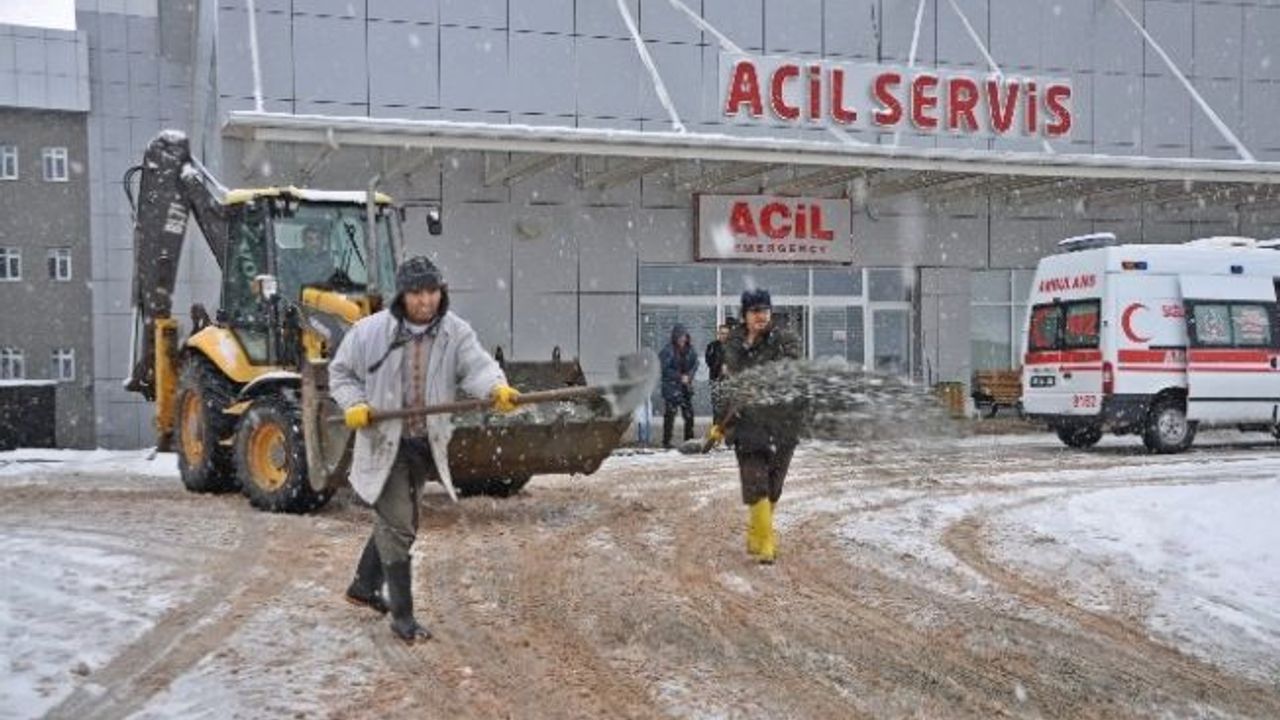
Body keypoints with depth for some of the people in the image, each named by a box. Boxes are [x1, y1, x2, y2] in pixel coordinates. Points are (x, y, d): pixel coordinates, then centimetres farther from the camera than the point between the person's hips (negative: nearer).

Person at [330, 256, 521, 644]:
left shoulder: (455, 332, -5)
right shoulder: (372, 331, -9)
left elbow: (476, 365, -22)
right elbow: (340, 371, 3)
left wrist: (497, 387, -44)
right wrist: (354, 404, -15)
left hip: (425, 444, 4)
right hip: (383, 442, -4)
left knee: (397, 522, 20)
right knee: (398, 527, -7)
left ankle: (364, 586, 42)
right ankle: (402, 615, 3)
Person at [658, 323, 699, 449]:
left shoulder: (690, 349, 5)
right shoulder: (668, 350, -11)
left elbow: (695, 363, 11)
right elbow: (664, 369, -12)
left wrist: (689, 376, -7)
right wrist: (680, 377, -14)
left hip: (686, 386, 5)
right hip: (671, 386, -5)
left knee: (689, 414, 9)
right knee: (670, 414, -6)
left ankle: (689, 440, 20)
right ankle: (666, 442, -1)